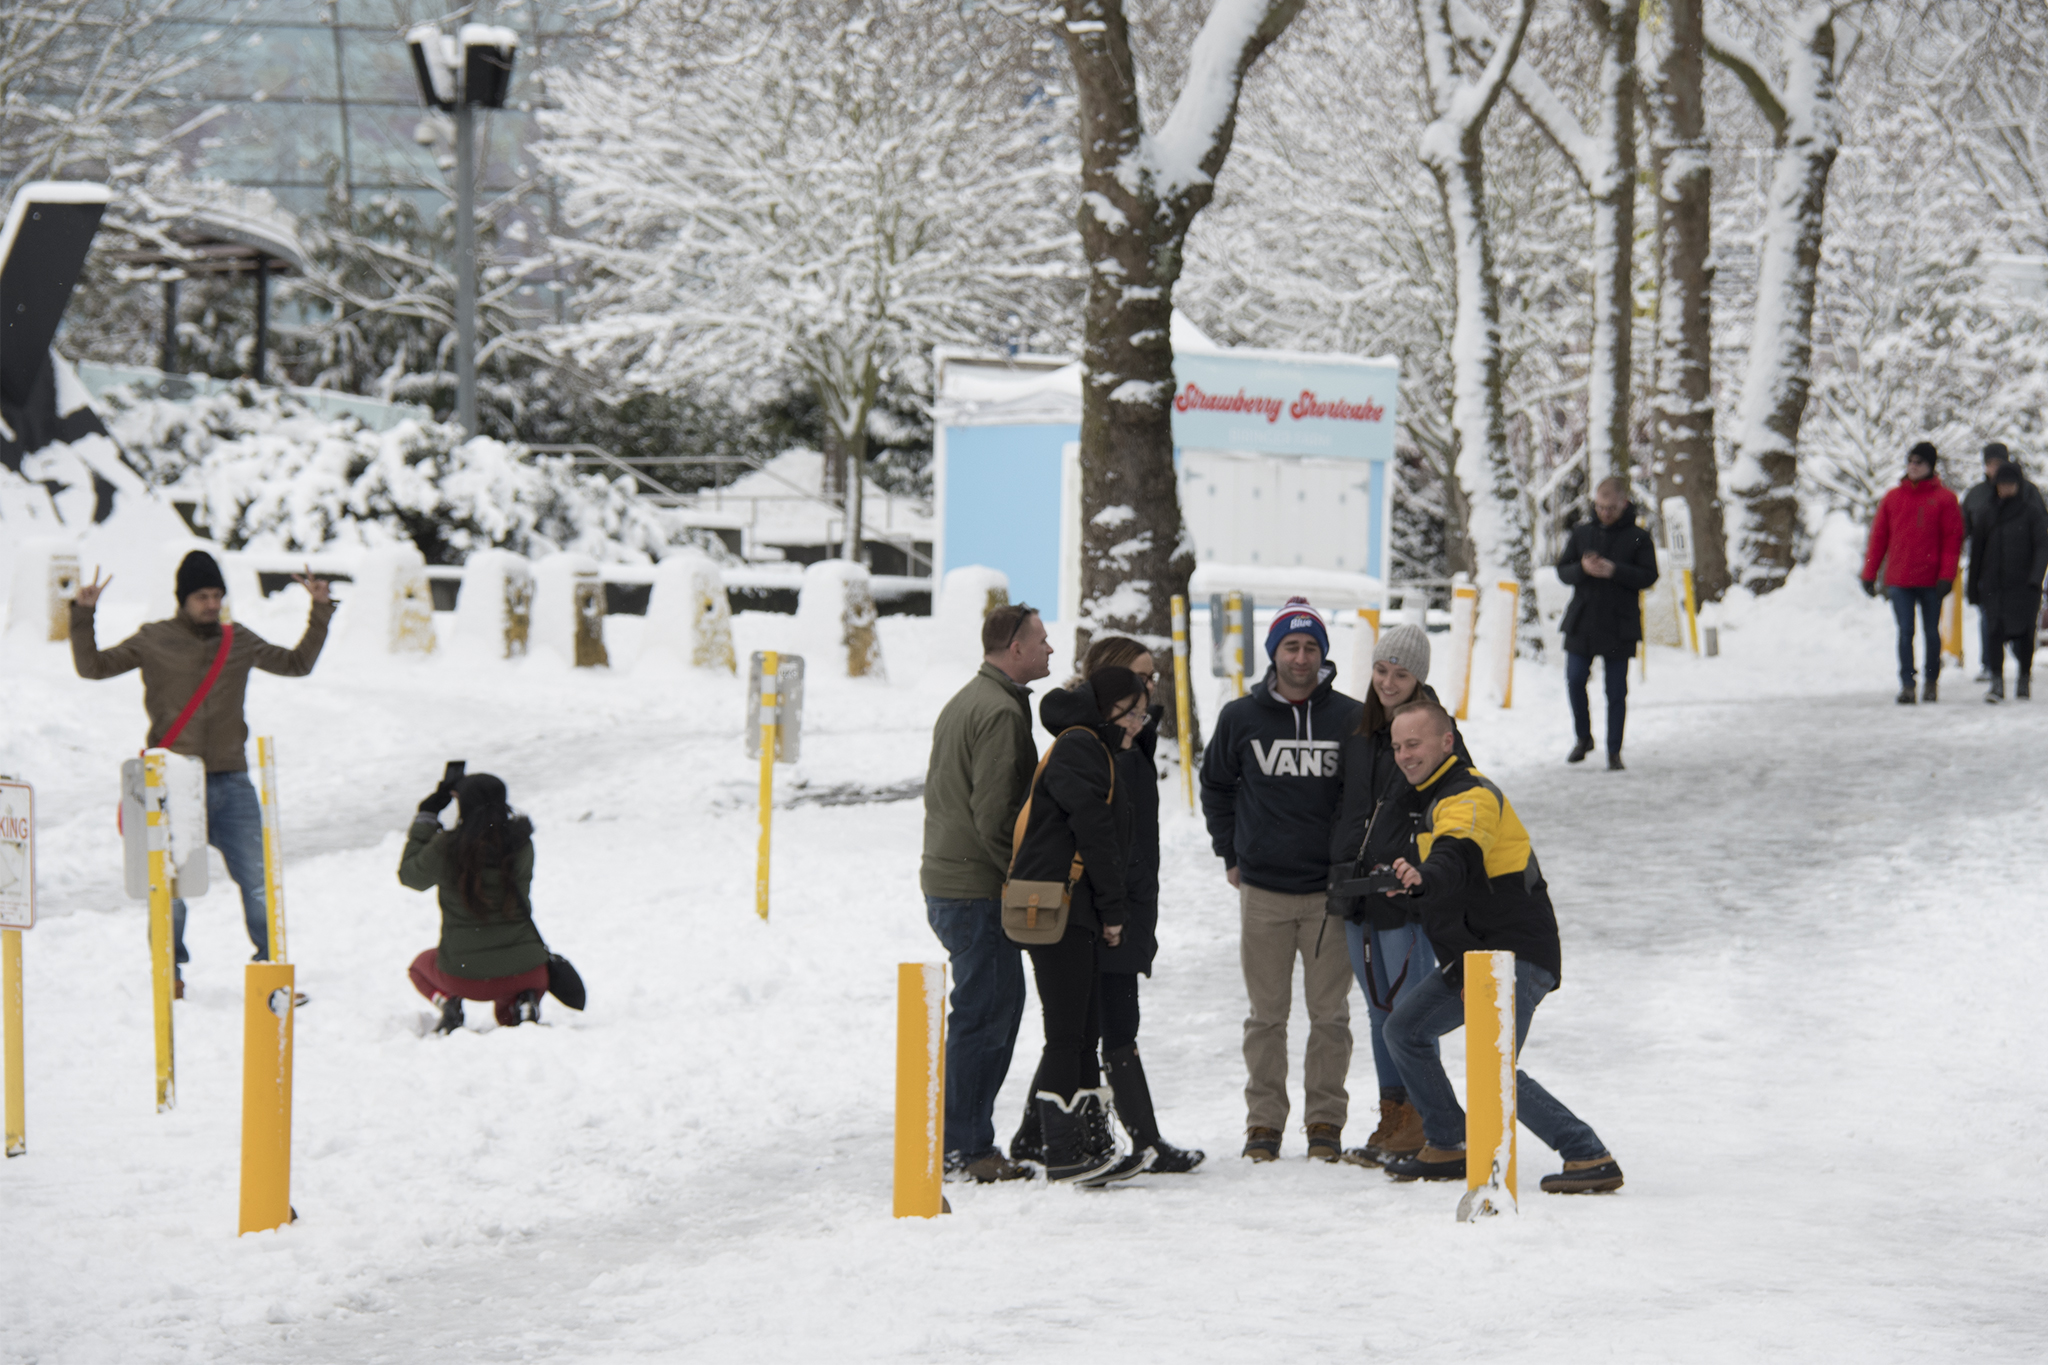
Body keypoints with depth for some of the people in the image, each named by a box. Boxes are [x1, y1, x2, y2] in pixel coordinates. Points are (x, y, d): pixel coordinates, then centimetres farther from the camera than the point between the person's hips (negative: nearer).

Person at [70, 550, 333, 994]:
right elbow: (93, 666, 1)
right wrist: (83, 615, -10)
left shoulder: (240, 641, 10)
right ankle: (170, 971, 17)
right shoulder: (154, 641, 1)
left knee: (259, 883, -1)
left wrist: (321, 611, 16)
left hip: (232, 781, 2)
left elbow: (297, 663, 22)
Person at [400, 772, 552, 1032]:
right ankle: (524, 1003, 0)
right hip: (525, 970, 2)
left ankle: (447, 1001, 2)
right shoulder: (521, 844, -9)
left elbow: (409, 875, 4)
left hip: (465, 975, -2)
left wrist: (425, 818, 9)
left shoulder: (445, 847, -16)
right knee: (506, 1013, 36)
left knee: (420, 966, 34)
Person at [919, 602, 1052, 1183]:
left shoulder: (963, 701, 18)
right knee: (985, 1014, -6)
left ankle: (964, 1143, 17)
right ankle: (966, 1149, -4)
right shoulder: (1001, 711, -15)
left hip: (945, 880, 10)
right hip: (980, 890, -10)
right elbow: (994, 813, -21)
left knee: (990, 1010, 14)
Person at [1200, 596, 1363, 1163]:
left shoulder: (1350, 719, -1)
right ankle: (1264, 1119, 12)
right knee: (1266, 1014, 5)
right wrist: (1231, 852, 11)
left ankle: (1326, 1119, 12)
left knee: (1330, 1012, 4)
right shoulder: (1240, 718, 2)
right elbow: (1215, 785, 16)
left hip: (1330, 889, 0)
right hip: (1262, 890, 1)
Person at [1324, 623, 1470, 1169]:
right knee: (1379, 1008, 12)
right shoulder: (1358, 732, 11)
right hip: (1356, 889, 7)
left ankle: (1420, 1123, 3)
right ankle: (1391, 1119, 19)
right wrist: (1340, 871, 16)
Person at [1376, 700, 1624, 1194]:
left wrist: (1425, 876, -57)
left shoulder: (1469, 797, -15)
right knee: (1404, 1027, 11)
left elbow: (1459, 856, -39)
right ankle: (1446, 1148, 17)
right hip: (1474, 958, 10)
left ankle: (1591, 1158, -18)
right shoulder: (1438, 797, 19)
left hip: (1517, 957, -10)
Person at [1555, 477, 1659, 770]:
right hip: (1581, 622, 3)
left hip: (1619, 626, -3)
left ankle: (1614, 751, 9)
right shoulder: (1581, 533, 9)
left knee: (1617, 691, 1)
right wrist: (1582, 569, -13)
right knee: (1574, 680, 0)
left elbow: (1649, 576, -5)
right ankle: (1583, 737, 21)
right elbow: (1562, 569, 9)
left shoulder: (1638, 537, 0)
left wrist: (1615, 571, -19)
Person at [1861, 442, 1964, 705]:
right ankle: (1907, 685, -7)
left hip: (1930, 581, -1)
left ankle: (1931, 682, 22)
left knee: (1931, 632, 9)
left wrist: (1946, 576, -11)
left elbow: (1952, 539, -2)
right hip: (1898, 580, 1)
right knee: (1905, 632, -6)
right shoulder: (1892, 498, 8)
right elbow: (1878, 537, 10)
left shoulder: (1944, 499, 1)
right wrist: (1869, 574, 7)